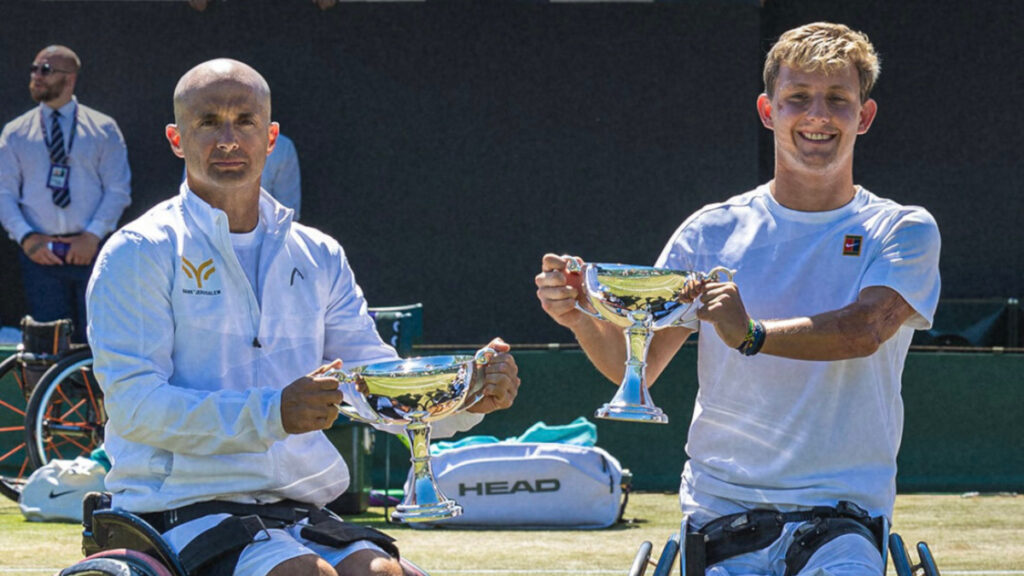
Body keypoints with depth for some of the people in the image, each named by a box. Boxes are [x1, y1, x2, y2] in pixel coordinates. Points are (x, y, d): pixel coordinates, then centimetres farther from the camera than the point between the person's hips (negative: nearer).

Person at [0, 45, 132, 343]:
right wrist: (26, 238, -9)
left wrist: (93, 236, -12)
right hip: (40, 254, 1)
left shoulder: (103, 129, 6)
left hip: (90, 249, -1)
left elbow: (118, 190, 1)